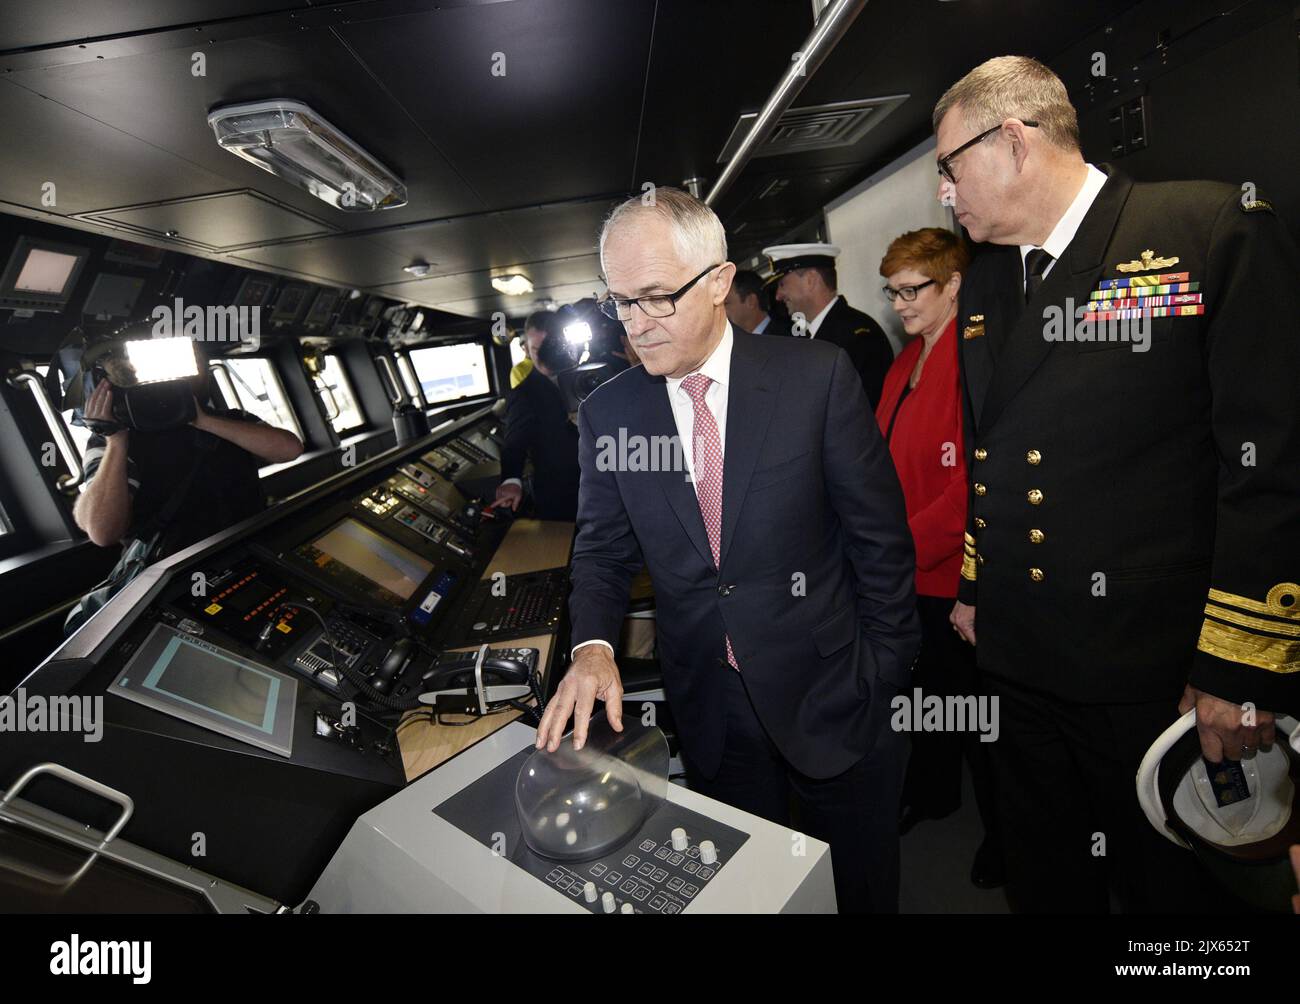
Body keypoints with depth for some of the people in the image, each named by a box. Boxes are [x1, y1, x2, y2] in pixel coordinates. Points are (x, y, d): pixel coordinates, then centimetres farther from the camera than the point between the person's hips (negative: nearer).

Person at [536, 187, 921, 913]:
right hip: (710, 710, 2)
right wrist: (594, 646, -15)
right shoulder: (607, 413, -4)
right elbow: (604, 550, 3)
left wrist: (885, 677, -5)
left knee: (862, 884, 19)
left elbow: (881, 537, -8)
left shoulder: (819, 377, -13)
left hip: (831, 695, -2)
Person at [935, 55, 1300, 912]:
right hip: (1022, 659, 6)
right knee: (1045, 880, 22)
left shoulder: (1218, 231, -10)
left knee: (1166, 880, 16)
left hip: (1157, 672, -5)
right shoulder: (984, 285, 9)